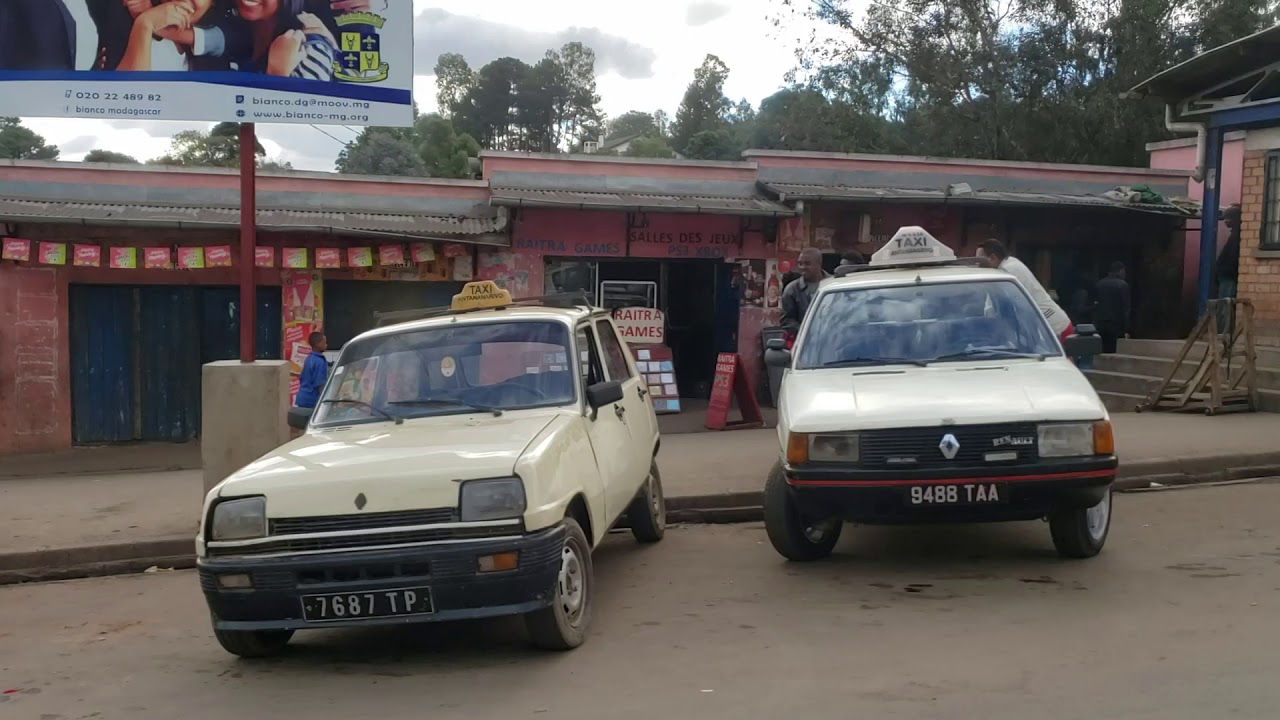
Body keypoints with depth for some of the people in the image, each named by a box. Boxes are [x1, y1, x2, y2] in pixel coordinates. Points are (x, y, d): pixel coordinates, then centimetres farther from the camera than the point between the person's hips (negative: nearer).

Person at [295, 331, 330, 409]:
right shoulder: (319, 362, -17)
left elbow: (302, 379, 17)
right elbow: (319, 384, -19)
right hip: (311, 401, -9)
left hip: (303, 399, 9)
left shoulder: (309, 358, 10)